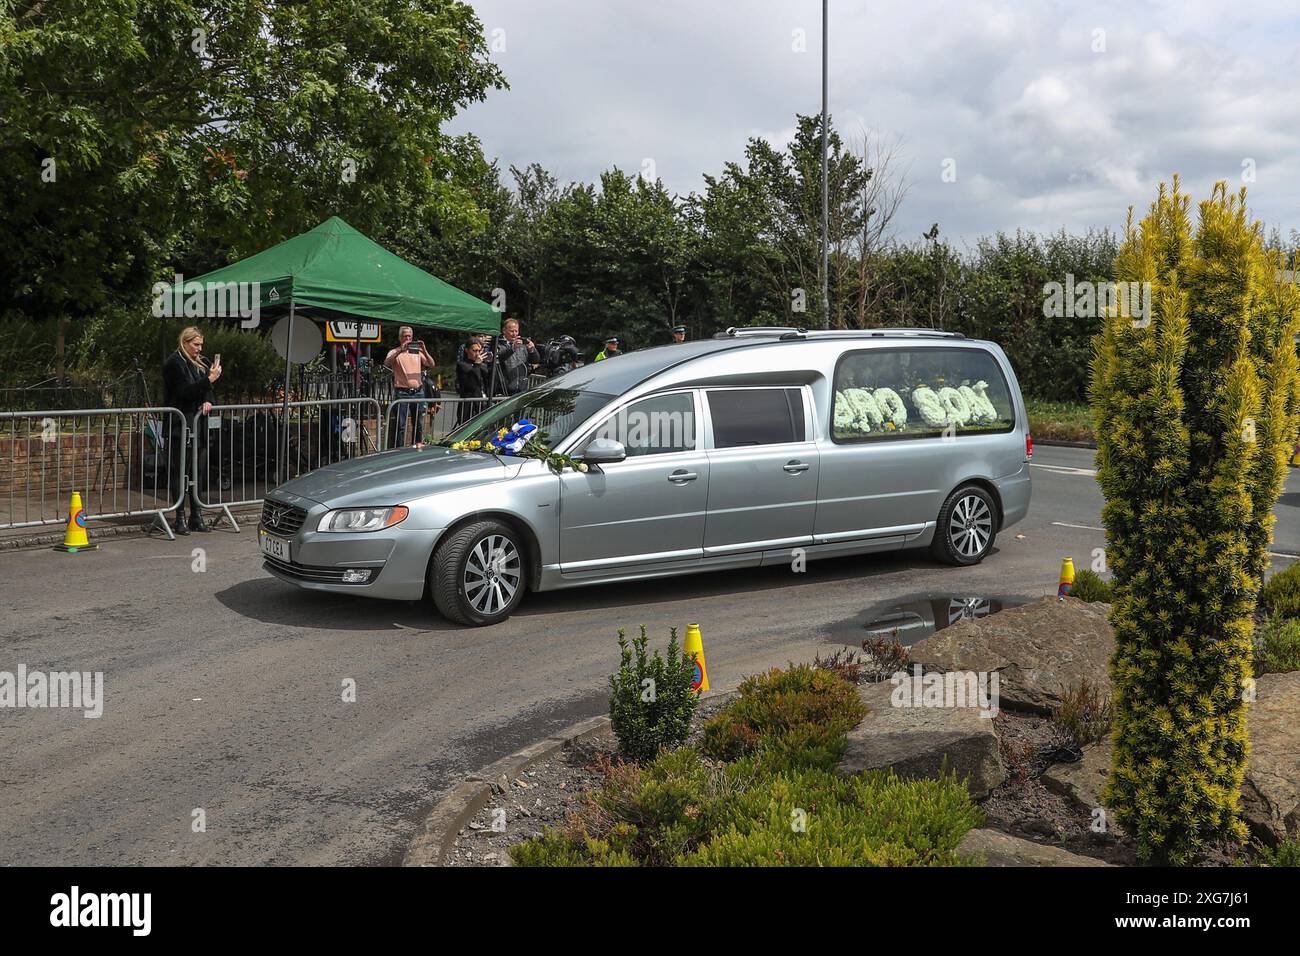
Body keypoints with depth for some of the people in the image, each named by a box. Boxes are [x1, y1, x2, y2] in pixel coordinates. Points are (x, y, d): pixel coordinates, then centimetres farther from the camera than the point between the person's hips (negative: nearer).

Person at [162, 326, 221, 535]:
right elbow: (184, 391, -16)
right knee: (179, 471, -4)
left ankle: (196, 515, 13)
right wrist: (209, 380, -22)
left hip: (196, 425, 7)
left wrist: (209, 401, -2)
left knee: (196, 470, 8)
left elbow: (206, 390, 20)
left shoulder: (199, 363, 16)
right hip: (179, 426, -7)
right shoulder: (174, 363, -6)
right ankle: (180, 518, -3)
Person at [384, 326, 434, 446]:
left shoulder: (417, 352, 12)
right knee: (401, 425, -4)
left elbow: (431, 365, 1)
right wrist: (400, 351, -28)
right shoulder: (395, 353, 3)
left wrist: (424, 351, -14)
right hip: (402, 393, -4)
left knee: (419, 424, 11)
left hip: (418, 392, 4)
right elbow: (387, 363, -18)